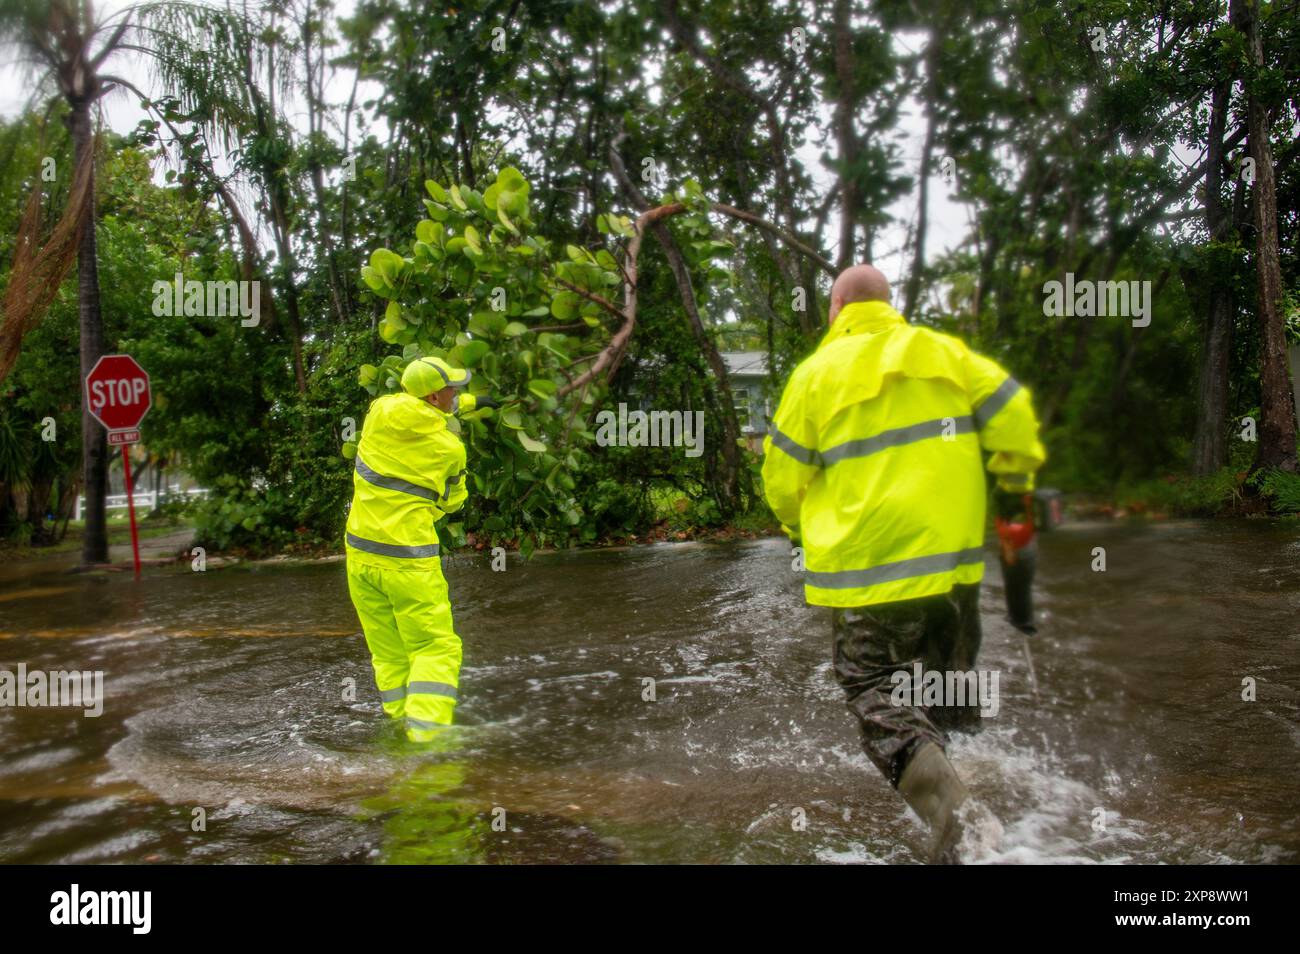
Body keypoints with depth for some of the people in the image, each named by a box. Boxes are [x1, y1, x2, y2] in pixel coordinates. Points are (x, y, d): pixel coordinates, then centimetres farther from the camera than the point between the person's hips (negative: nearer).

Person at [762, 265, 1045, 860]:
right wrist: (1014, 486, 16)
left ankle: (929, 776, -23)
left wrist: (801, 528, 19)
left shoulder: (818, 371, -1)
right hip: (951, 553, 4)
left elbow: (783, 473, 1)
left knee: (874, 685, 0)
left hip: (866, 564, -4)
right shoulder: (944, 352, 8)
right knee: (950, 679, 23)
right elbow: (1012, 413, 1)